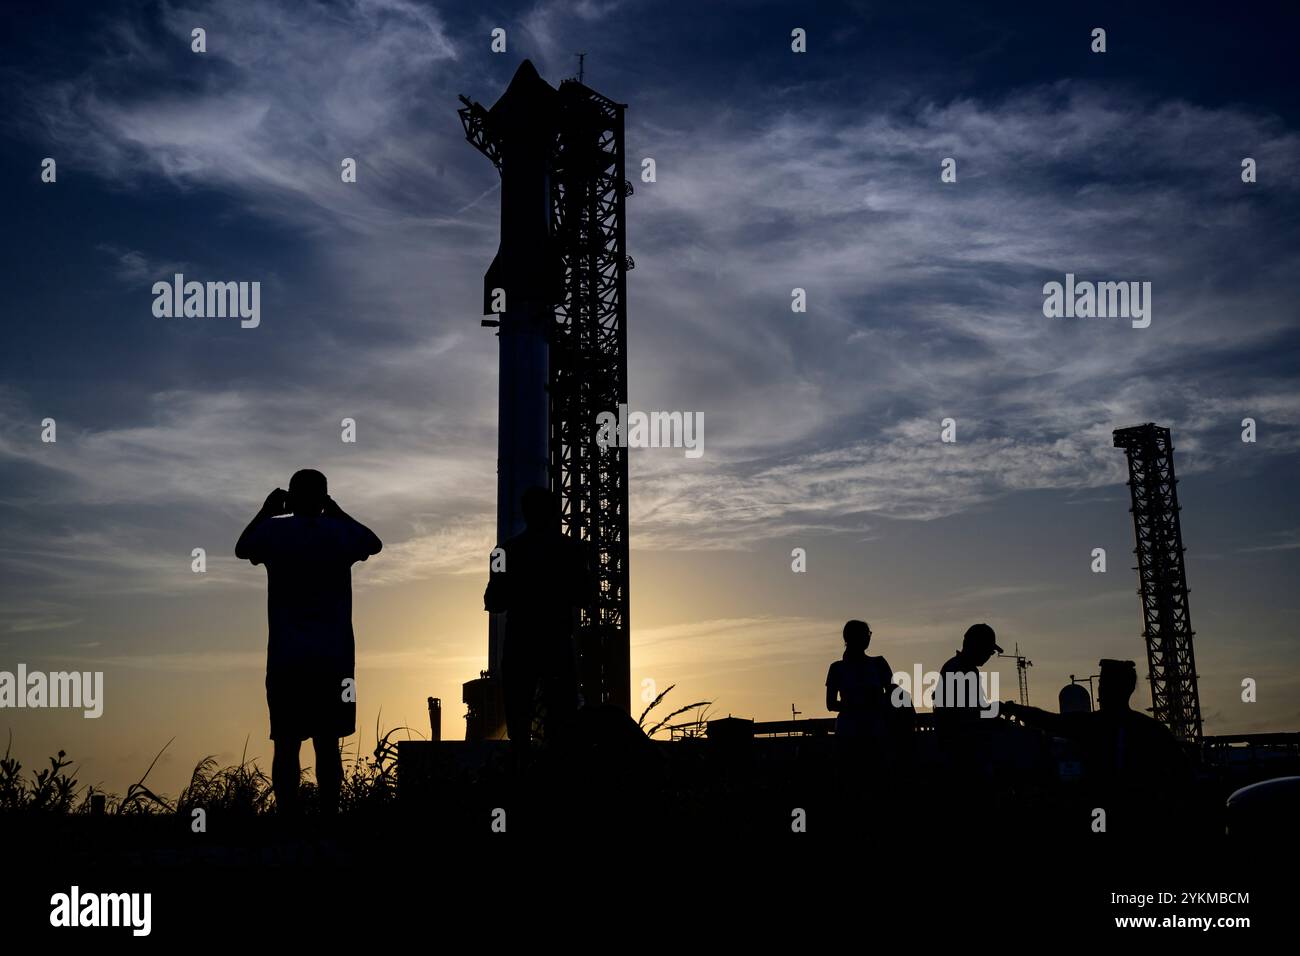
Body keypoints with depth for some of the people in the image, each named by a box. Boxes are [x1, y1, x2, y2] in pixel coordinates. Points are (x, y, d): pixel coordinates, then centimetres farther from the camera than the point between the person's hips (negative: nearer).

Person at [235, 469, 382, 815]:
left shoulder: (274, 532, -1)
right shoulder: (341, 533, 1)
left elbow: (241, 549, 22)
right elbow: (375, 543, 24)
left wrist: (267, 511, 30)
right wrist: (336, 512, 29)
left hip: (286, 659, -1)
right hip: (334, 659, 1)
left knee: (287, 746, 2)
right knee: (327, 746, 4)